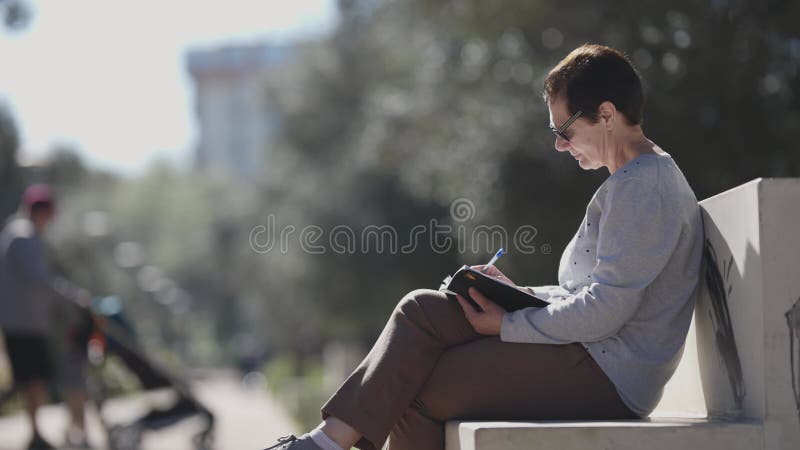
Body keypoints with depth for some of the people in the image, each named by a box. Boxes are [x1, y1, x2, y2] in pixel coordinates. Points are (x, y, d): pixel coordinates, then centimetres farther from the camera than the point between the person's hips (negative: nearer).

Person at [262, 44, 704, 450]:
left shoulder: (643, 187, -15)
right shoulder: (636, 181, 20)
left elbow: (606, 309, -22)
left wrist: (508, 324, -13)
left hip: (608, 373, -10)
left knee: (419, 389, -13)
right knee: (422, 309, -3)